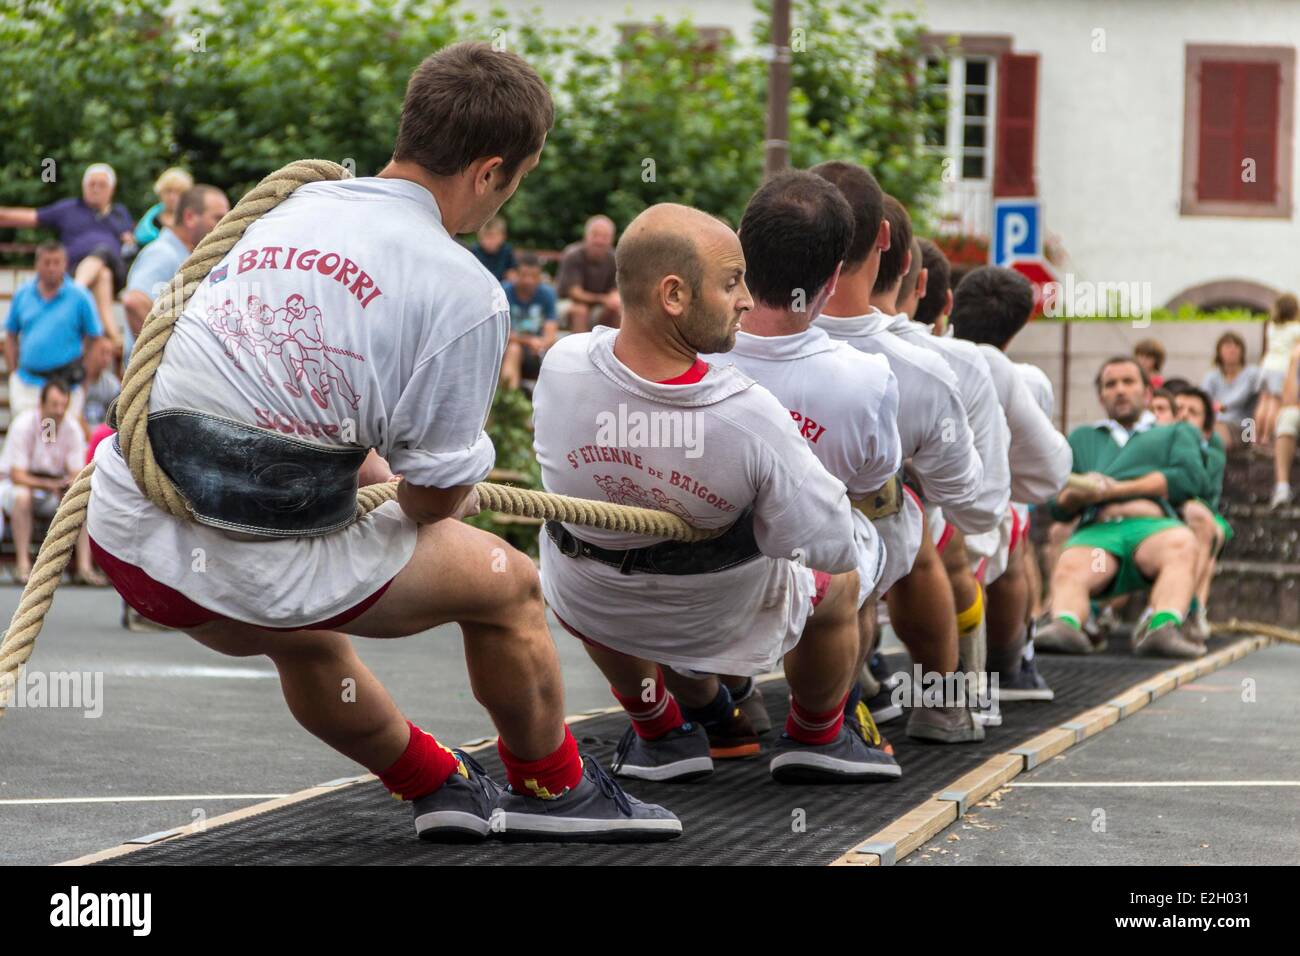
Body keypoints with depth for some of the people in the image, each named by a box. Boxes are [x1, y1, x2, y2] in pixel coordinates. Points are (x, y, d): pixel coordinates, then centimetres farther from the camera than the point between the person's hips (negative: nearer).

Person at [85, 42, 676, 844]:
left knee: (307, 637, 38)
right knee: (505, 581, 17)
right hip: (251, 570, -7)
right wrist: (455, 495, 20)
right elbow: (436, 498, -4)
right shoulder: (464, 292, -9)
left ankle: (437, 785, 54)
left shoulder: (288, 214, 12)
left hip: (126, 533, 7)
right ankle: (552, 789, 37)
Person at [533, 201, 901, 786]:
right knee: (840, 584, 29)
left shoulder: (561, 365, -30)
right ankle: (818, 738, 44)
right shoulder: (750, 416, -38)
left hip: (592, 609, 2)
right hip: (717, 620, -2)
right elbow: (832, 547, -28)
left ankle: (661, 732, 42)